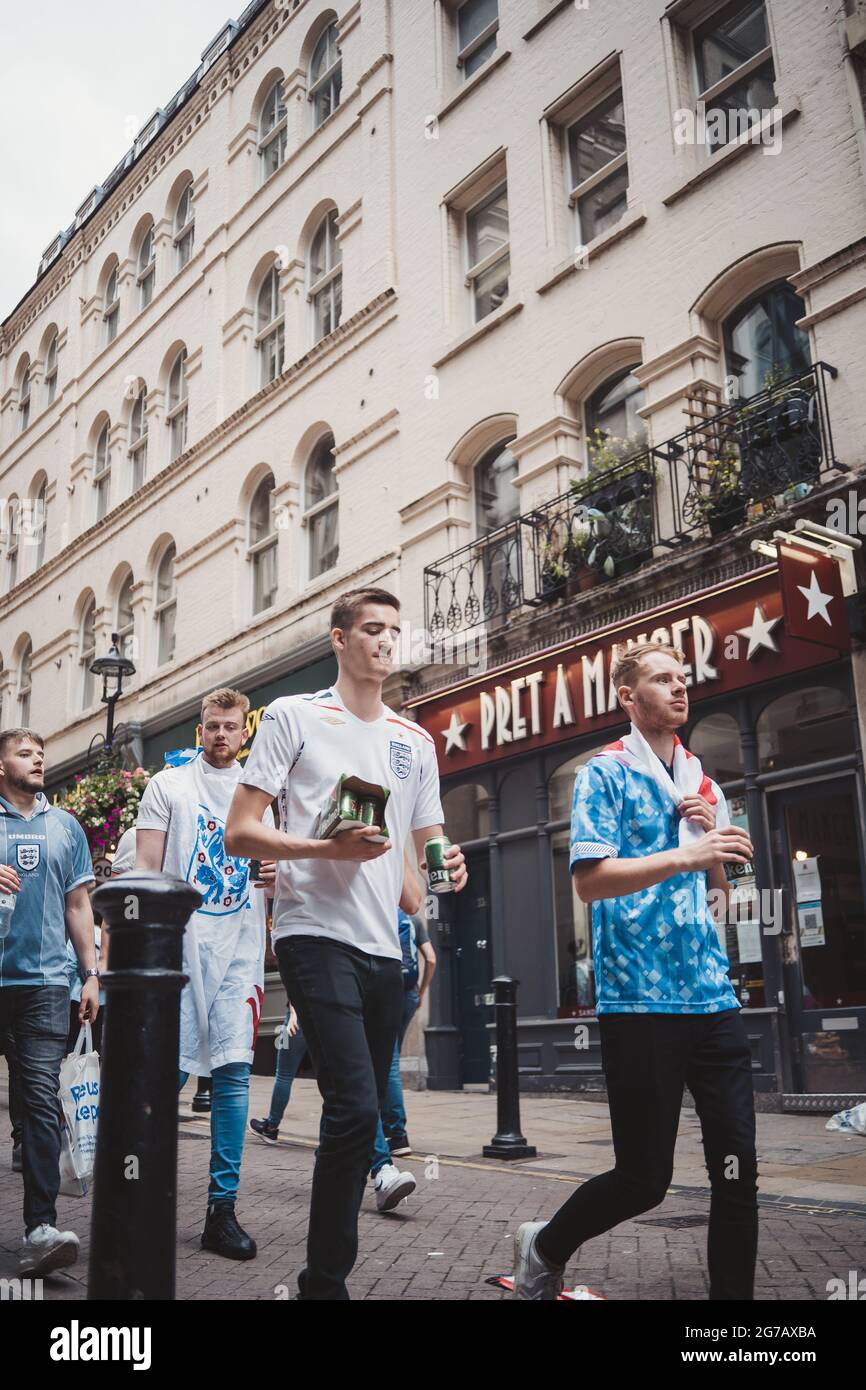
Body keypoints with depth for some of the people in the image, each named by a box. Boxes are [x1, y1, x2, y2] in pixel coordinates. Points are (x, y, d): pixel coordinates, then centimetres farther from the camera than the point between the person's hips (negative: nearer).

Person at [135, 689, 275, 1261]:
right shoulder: (168, 785, 8)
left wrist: (277, 876, -3)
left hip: (240, 951, 3)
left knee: (234, 1072, -1)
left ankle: (223, 1208, 5)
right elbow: (146, 868, 2)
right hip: (180, 943, -3)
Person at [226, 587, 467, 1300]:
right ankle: (325, 1280, -1)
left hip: (385, 946, 6)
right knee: (355, 1108, -17)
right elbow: (240, 833, -4)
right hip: (316, 934, -6)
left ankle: (325, 1277, 25)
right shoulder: (293, 716, 1)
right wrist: (330, 848, -19)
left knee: (364, 1115, 11)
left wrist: (449, 865, -3)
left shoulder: (416, 741, 16)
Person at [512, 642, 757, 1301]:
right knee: (644, 1177, 2)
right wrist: (687, 855, -24)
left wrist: (715, 836, 2)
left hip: (715, 996, 6)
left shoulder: (703, 782, 17)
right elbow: (591, 879, -14)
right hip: (640, 1000, -6)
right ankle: (545, 1248, 27)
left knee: (738, 1166, 3)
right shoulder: (605, 774, -2)